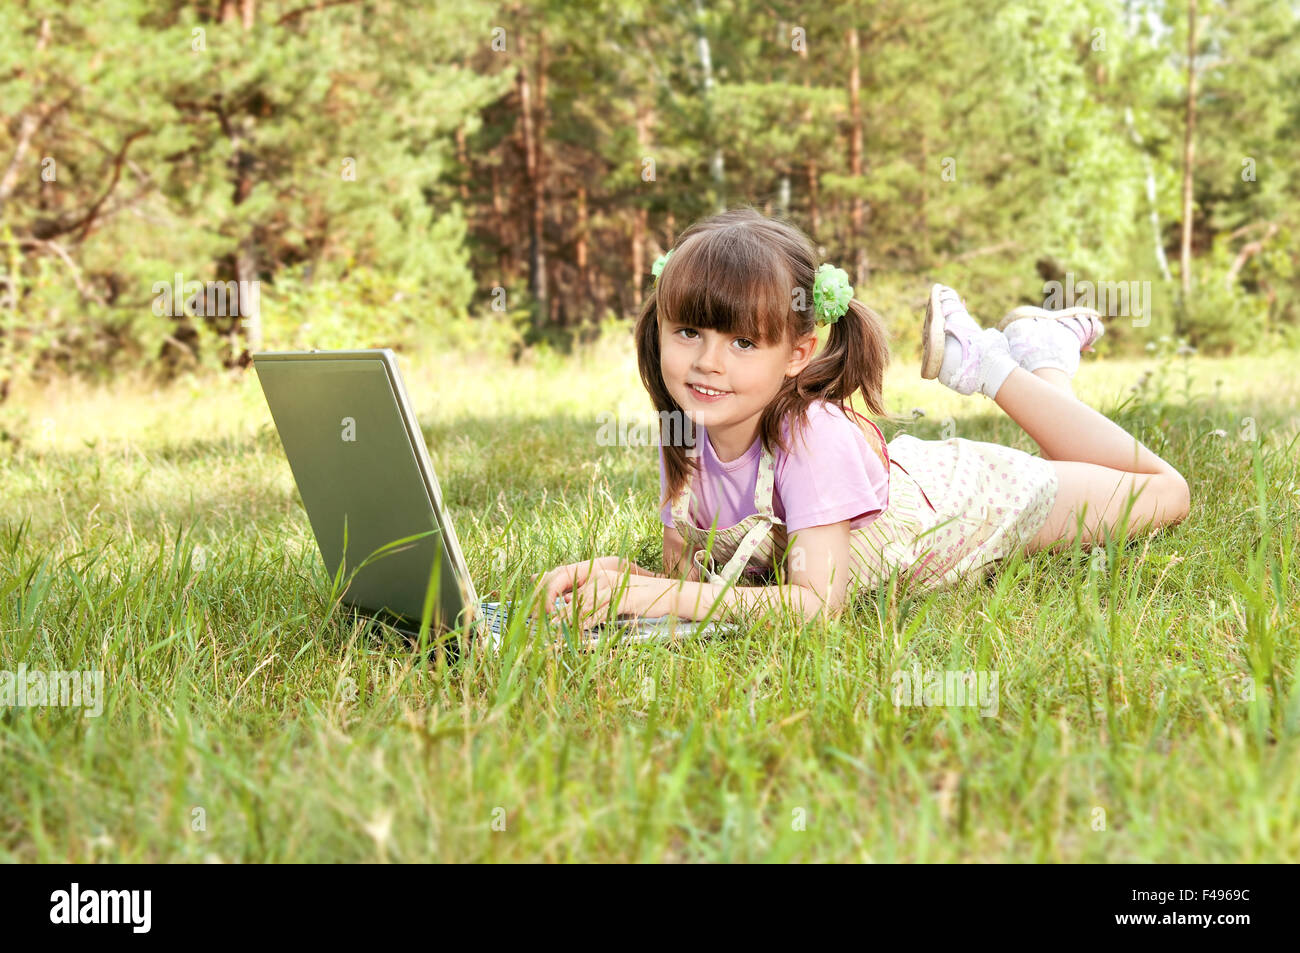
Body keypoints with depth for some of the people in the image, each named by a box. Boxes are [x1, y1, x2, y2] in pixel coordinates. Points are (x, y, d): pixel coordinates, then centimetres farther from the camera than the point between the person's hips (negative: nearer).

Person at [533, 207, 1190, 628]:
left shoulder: (812, 434, -43)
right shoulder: (685, 439, -25)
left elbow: (819, 603, -47)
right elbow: (685, 573, -15)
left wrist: (648, 594, -49)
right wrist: (613, 576, -37)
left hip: (972, 503, -6)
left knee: (1165, 496, 20)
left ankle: (1040, 354, 24)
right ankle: (1033, 360, 41)